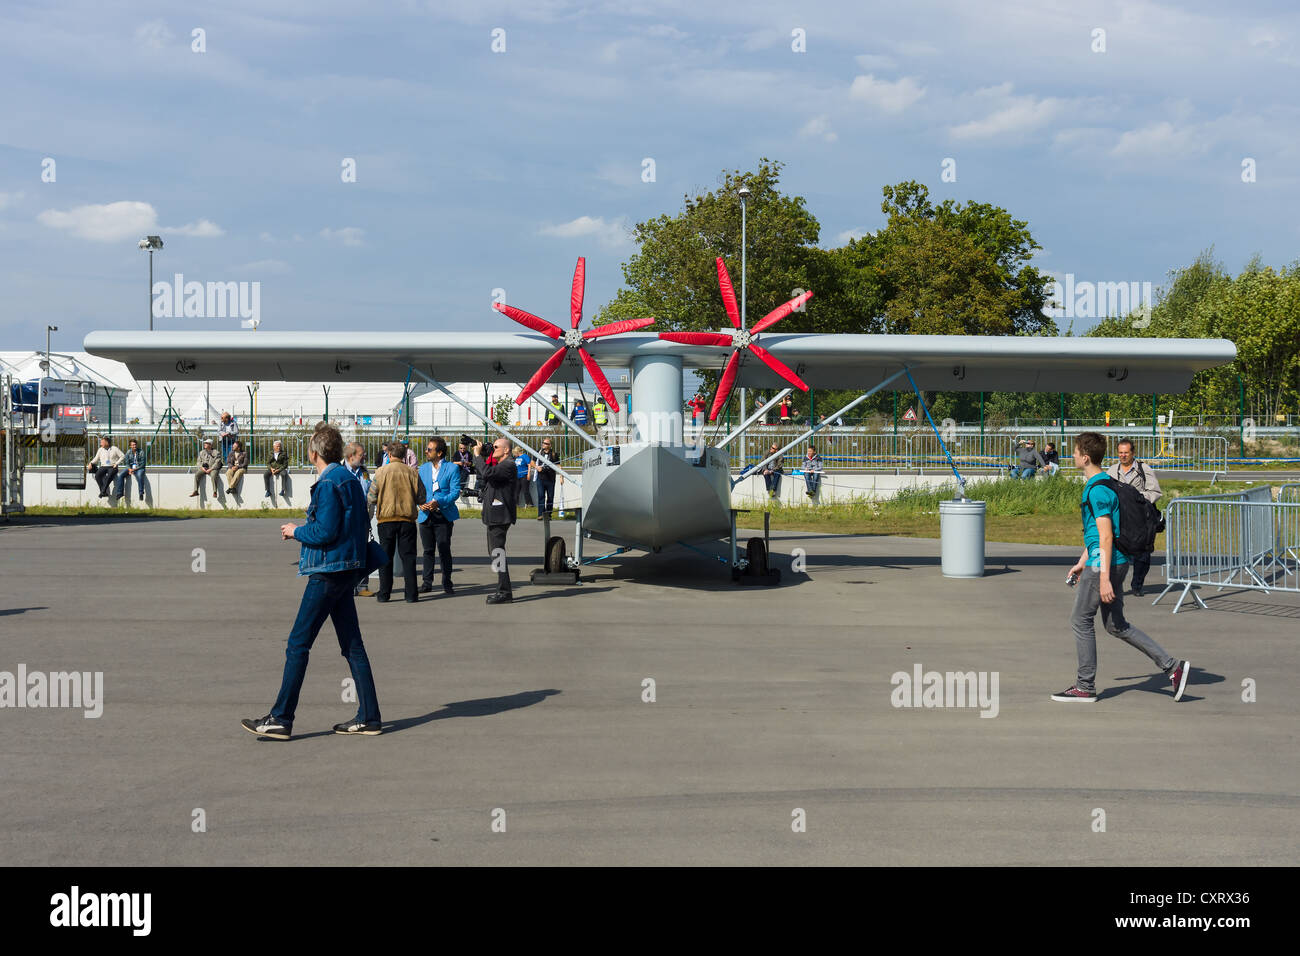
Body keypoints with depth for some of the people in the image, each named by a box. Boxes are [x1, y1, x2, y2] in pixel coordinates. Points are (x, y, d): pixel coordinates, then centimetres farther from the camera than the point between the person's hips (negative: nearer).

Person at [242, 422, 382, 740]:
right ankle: (368, 717, 11)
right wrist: (304, 531, 17)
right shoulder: (350, 480, 14)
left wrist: (296, 531, -4)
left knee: (298, 644, -4)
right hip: (346, 570, 10)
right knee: (352, 645, 10)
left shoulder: (328, 484, -15)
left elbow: (325, 532, -21)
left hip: (328, 572, -10)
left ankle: (281, 719, -1)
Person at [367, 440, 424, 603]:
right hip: (407, 519, 1)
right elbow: (421, 498, 2)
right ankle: (411, 594, 3)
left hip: (386, 519, -1)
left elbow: (371, 498, -4)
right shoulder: (412, 472, -2)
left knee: (385, 556, 8)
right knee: (408, 556, 5)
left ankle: (384, 593, 10)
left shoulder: (381, 472, -6)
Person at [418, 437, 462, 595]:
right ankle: (427, 583, 16)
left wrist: (439, 502, -21)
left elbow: (455, 492, -9)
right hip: (426, 515, 4)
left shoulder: (452, 468, -3)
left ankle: (447, 584, 6)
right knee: (428, 551, 9)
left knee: (444, 551, -3)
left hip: (443, 515, -4)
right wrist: (420, 503, -7)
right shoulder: (423, 468, 13)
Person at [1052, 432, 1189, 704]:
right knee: (1116, 625, 13)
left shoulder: (1097, 490, -16)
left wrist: (1104, 578, -22)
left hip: (1104, 564, -10)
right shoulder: (1103, 484, 16)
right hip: (1117, 562, 10)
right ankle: (1172, 666, 10)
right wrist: (1081, 563, 29)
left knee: (1080, 621, 1)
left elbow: (1106, 536, -21)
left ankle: (1085, 687, 9)